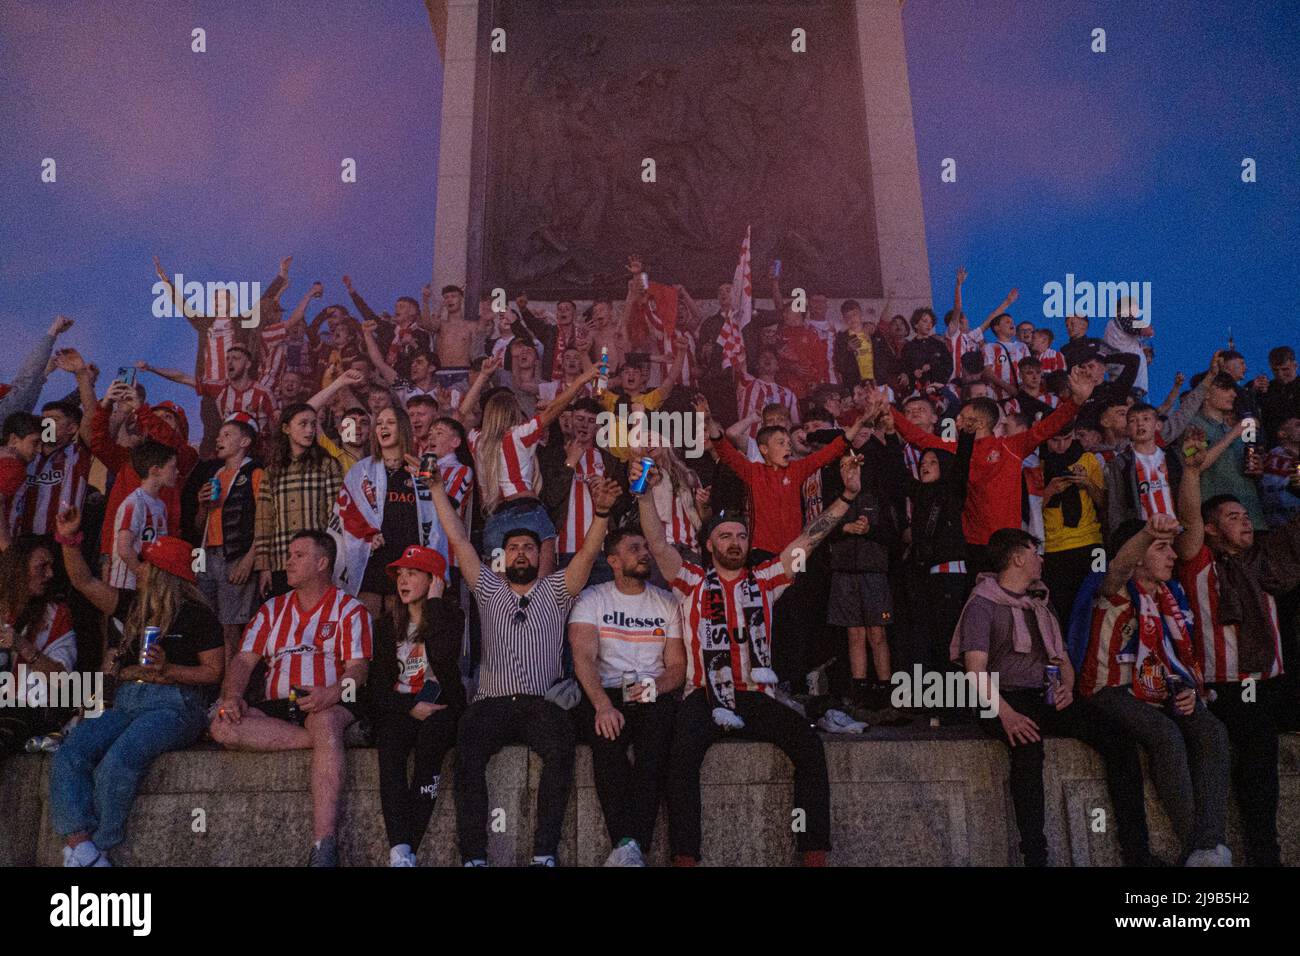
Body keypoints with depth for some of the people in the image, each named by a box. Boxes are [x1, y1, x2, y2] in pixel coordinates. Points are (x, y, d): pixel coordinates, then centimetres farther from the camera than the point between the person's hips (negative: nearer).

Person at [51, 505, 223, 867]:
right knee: (70, 754, -21)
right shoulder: (135, 606, 19)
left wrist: (168, 669, -16)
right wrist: (69, 539, 6)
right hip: (127, 704, 6)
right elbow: (84, 582, 17)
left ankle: (97, 849, -21)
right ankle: (80, 845, -32)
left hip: (175, 705, -6)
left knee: (117, 762, -32)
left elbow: (214, 671, -4)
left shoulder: (196, 615, 0)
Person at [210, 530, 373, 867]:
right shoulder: (272, 610, 22)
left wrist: (331, 693, -27)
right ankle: (320, 739, -22)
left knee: (326, 721, -41)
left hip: (330, 704, -4)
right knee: (221, 727, -25)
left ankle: (324, 847, -47)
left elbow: (357, 668, -5)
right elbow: (244, 659, 11)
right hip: (276, 707, 4)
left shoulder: (350, 609, 7)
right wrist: (232, 695, -11)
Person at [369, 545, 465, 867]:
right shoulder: (388, 625, 16)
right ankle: (399, 852, -41)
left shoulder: (451, 616, 5)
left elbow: (444, 657, -17)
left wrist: (434, 603, -8)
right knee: (389, 745, -31)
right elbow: (379, 686, 10)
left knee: (430, 735, -36)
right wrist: (411, 707, -9)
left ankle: (407, 850, -36)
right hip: (399, 710, 3)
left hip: (442, 709, -3)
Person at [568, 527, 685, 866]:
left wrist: (656, 685, -13)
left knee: (660, 724, -34)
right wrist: (603, 705, -25)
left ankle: (631, 847, -40)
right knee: (606, 735, -35)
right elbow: (584, 657, -7)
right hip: (605, 694, -1)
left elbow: (677, 666, 12)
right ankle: (626, 845, -39)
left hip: (653, 696, 1)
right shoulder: (592, 599, 8)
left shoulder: (666, 603, 15)